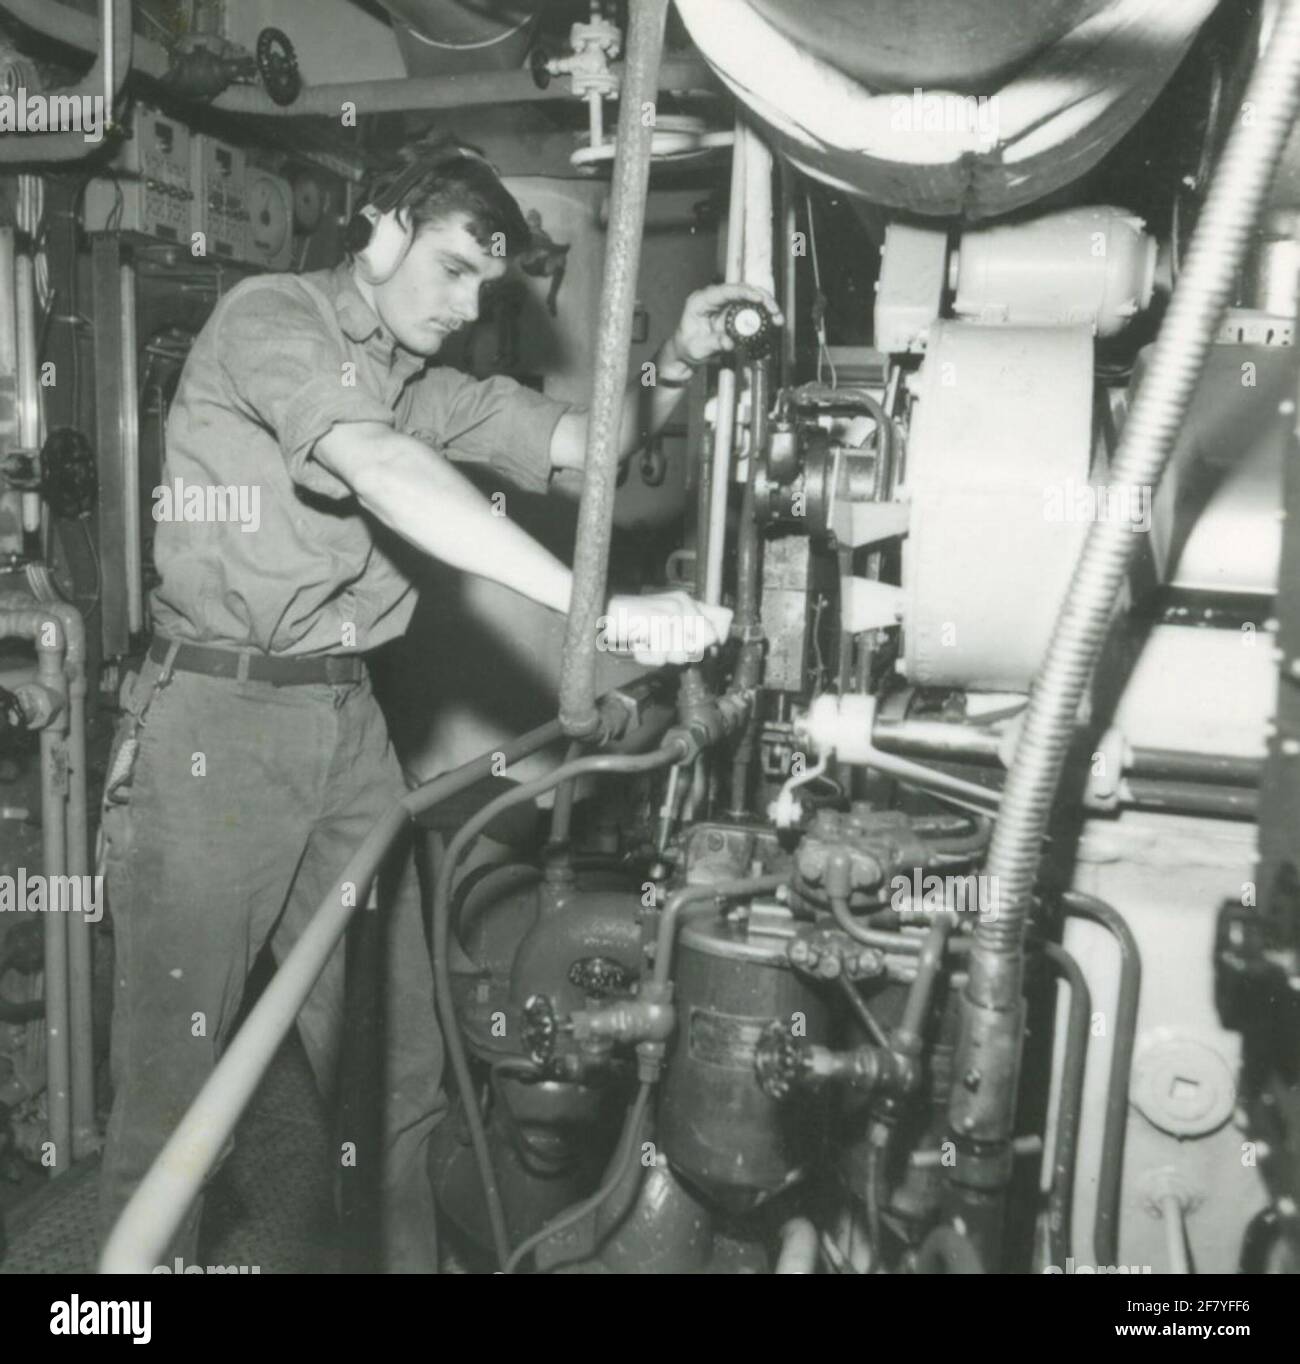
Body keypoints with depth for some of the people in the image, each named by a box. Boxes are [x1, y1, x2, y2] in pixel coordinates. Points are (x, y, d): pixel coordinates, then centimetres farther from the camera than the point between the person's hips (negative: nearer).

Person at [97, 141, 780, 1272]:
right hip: (216, 720, -6)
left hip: (348, 724, 7)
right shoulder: (269, 317, -8)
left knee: (394, 1047, 10)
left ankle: (401, 1251, 25)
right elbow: (381, 473, -25)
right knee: (178, 1048, 2)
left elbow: (586, 441, 12)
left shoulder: (425, 384, 16)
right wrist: (595, 606, -32)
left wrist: (676, 367, -9)